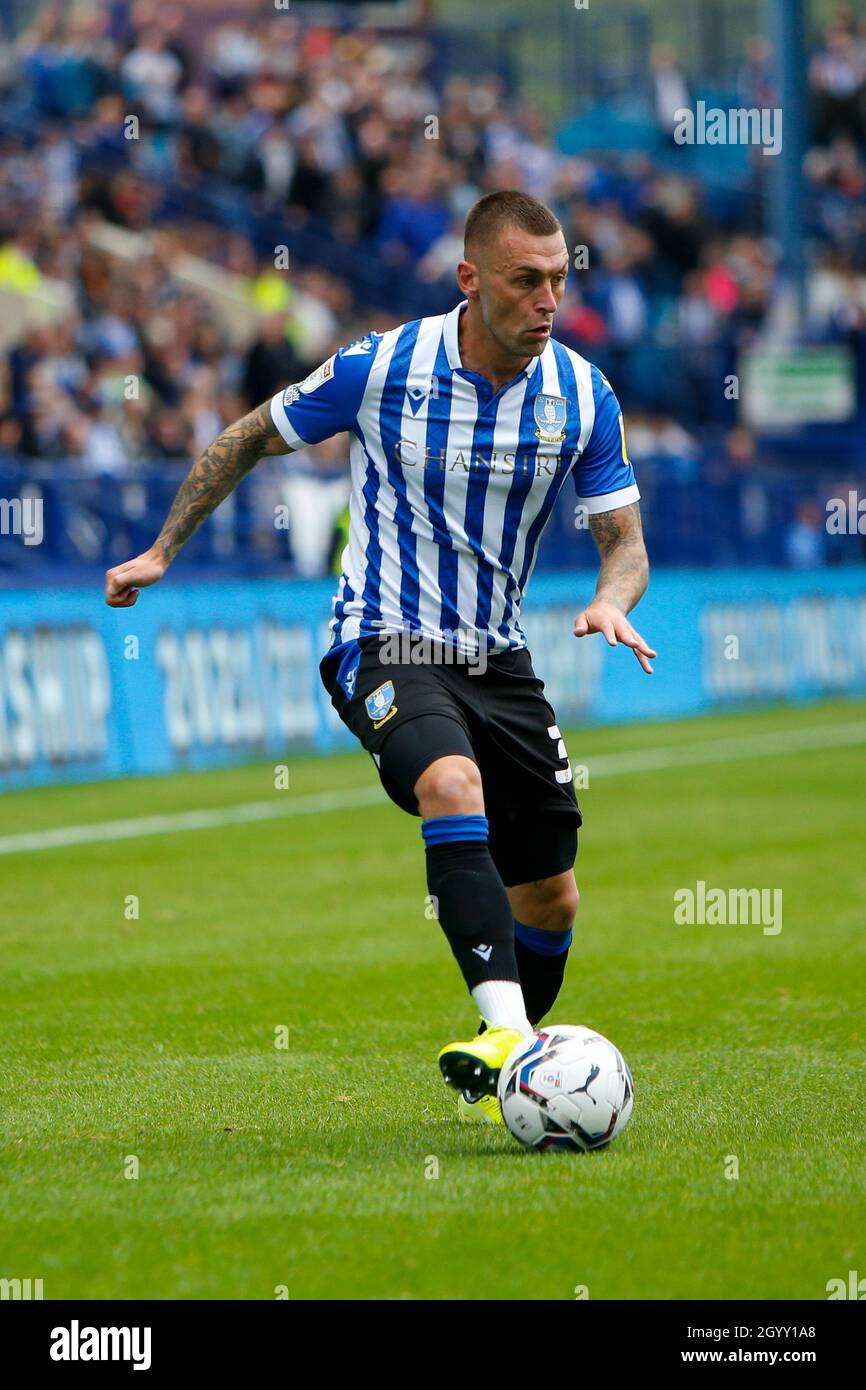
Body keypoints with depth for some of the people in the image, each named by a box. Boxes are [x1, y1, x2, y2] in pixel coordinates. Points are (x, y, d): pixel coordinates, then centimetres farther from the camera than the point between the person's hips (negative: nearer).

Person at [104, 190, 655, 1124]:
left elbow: (623, 540, 2)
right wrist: (162, 551, 6)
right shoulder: (379, 370, -13)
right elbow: (248, 440, 4)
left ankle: (500, 1078, 31)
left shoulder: (582, 395, -5)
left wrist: (612, 601, -21)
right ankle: (504, 1030, -46)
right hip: (385, 649, -5)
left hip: (497, 658, 5)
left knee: (550, 902, 6)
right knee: (453, 782, -36)